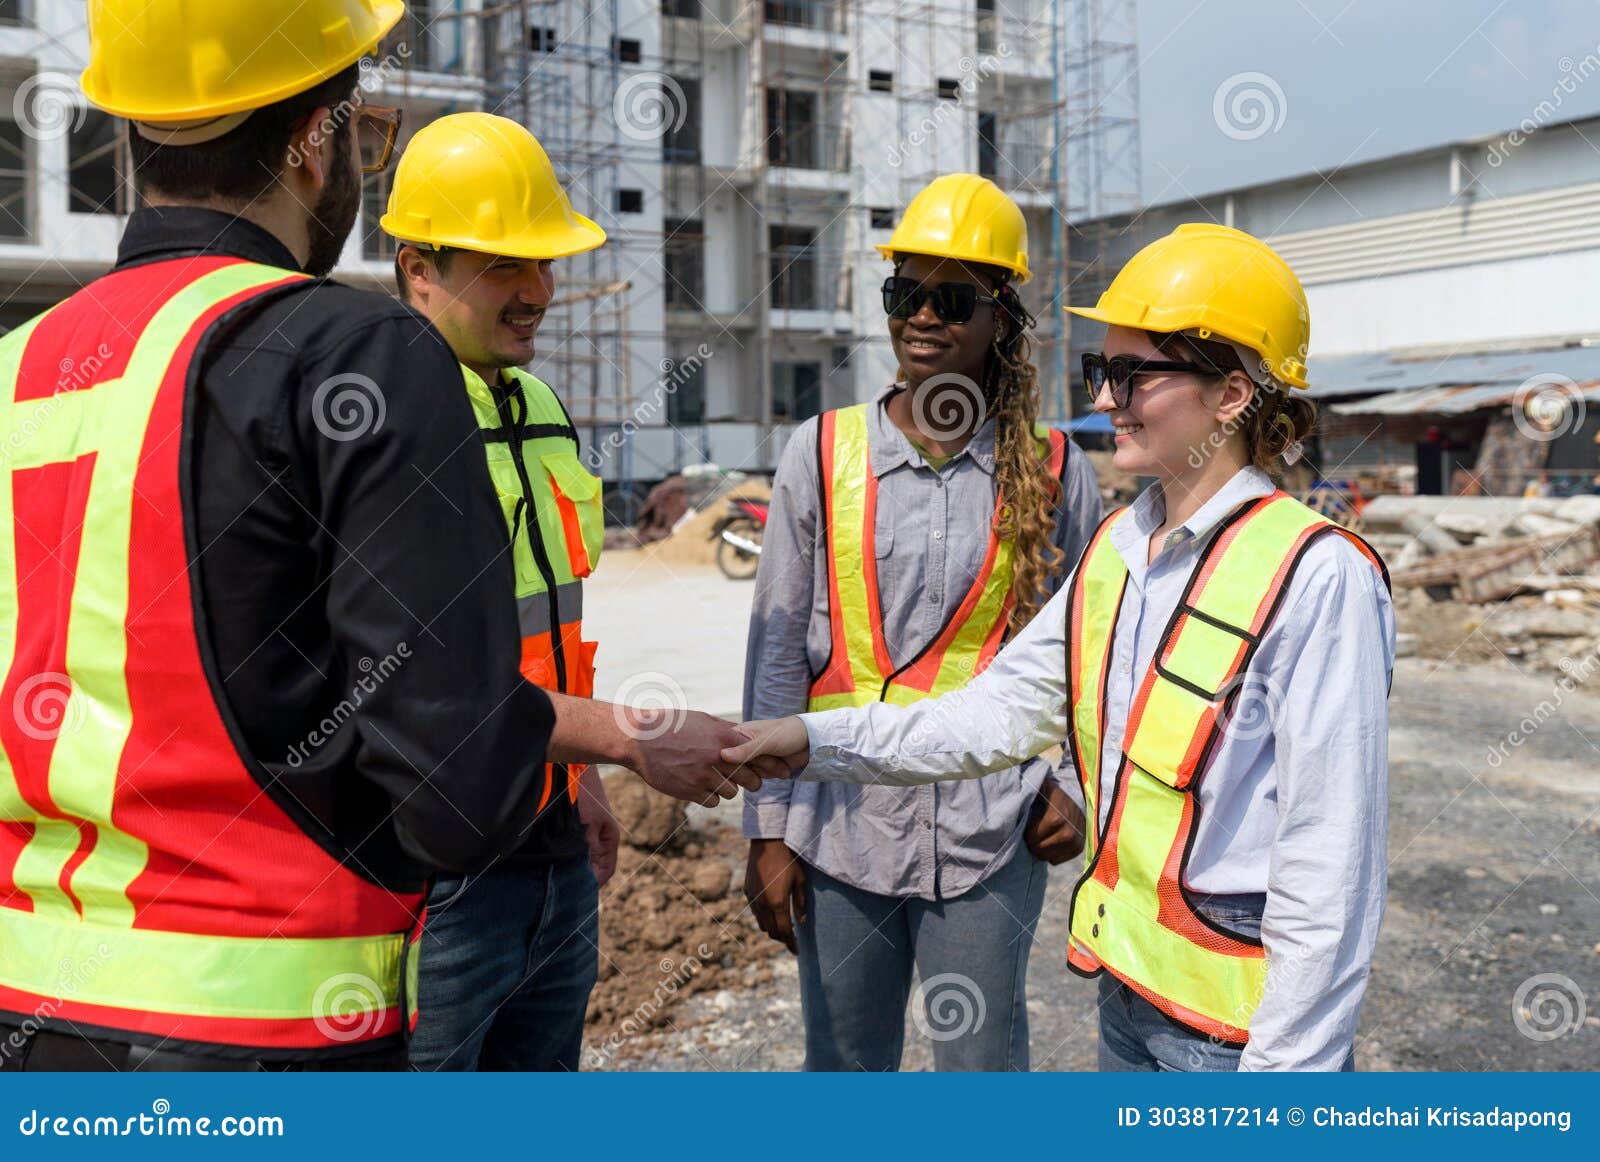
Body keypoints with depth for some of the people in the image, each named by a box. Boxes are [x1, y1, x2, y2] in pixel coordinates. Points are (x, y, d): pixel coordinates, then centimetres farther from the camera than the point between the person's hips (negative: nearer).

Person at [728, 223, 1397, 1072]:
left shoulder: (1317, 577, -19)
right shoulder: (1116, 550, 5)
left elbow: (1330, 859, -19)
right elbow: (1007, 706, 5)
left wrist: (1285, 1063, -17)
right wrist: (820, 740, -4)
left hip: (1239, 1019, -7)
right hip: (1128, 982, 7)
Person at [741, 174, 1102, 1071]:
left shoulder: (1052, 472, 1)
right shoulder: (823, 454, 0)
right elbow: (777, 654, 2)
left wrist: (1071, 782, -3)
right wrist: (769, 827, 1)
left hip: (991, 836, 0)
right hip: (842, 825, 1)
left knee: (984, 1062, 10)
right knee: (844, 1064, 14)